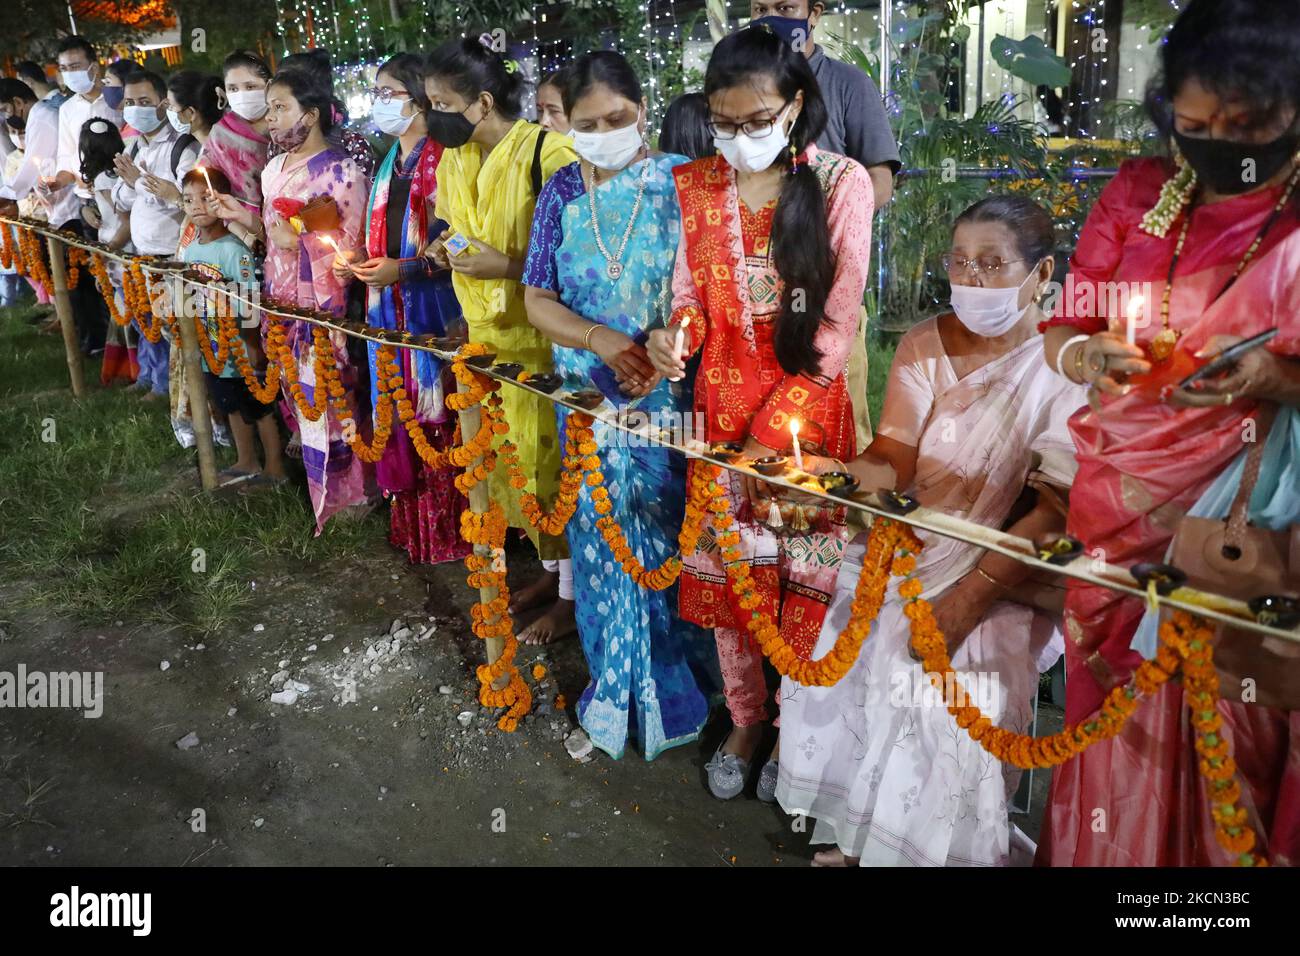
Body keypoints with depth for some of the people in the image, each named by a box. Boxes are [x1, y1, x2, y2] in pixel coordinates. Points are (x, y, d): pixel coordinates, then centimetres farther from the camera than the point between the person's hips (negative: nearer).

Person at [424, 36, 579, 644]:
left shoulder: (548, 153, -15)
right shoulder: (454, 160, 9)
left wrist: (508, 266, -21)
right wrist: (447, 253, 3)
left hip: (543, 340, -7)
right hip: (486, 336, 8)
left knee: (549, 461, 0)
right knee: (508, 461, 14)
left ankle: (572, 594, 17)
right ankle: (553, 569, 32)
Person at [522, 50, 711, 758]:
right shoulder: (561, 193, 4)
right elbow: (537, 300, 3)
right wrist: (602, 340, -14)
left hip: (668, 393, -2)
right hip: (588, 396, 3)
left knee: (668, 533, 5)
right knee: (600, 535, 10)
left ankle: (674, 685, 26)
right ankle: (615, 681, 30)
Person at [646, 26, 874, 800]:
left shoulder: (842, 183, -7)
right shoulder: (694, 186, 3)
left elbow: (837, 328, -10)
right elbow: (691, 295, 10)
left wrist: (772, 432, -17)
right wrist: (677, 333, -15)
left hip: (808, 413, -3)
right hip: (722, 412, 3)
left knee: (805, 579, 6)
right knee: (725, 571, 12)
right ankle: (745, 719, 34)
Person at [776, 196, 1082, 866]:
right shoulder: (925, 345, 3)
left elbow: (1056, 506, -14)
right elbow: (894, 458, -5)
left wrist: (970, 594, -22)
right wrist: (845, 474, -28)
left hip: (1000, 576, -3)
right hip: (902, 554, 4)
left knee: (949, 712, -15)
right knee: (844, 684, -4)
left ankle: (928, 845, 13)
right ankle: (856, 835, 19)